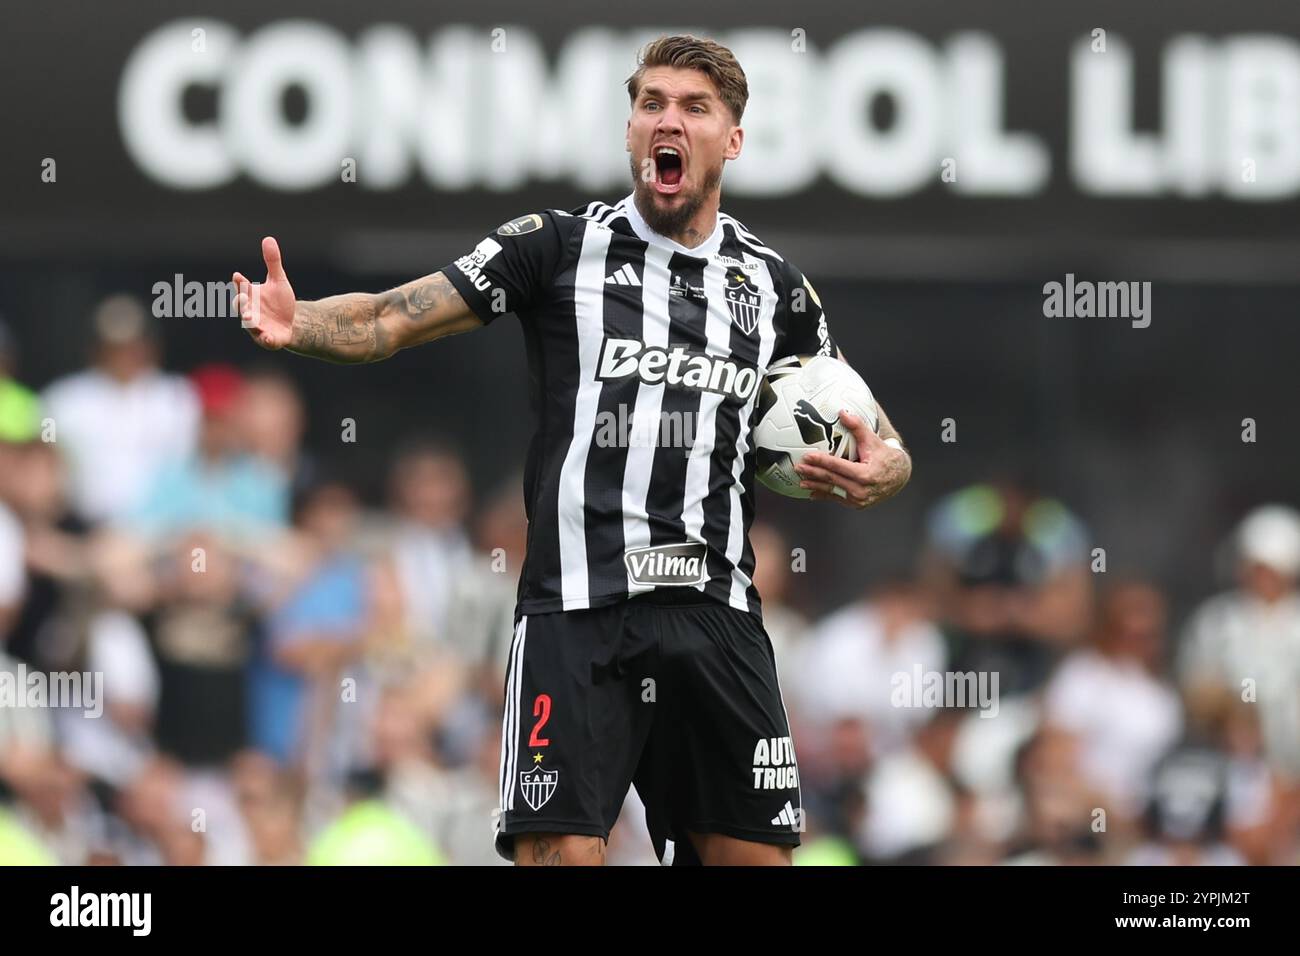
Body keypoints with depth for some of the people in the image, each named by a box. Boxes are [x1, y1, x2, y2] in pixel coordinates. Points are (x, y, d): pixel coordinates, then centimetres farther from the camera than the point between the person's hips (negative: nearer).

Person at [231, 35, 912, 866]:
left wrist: (878, 473, -3)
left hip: (717, 613, 3)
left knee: (755, 855, 0)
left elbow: (880, 442, 21)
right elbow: (390, 321, -1)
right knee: (560, 852, -12)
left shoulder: (774, 286, 14)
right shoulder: (560, 246, 5)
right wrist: (295, 323, -21)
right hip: (580, 610, -3)